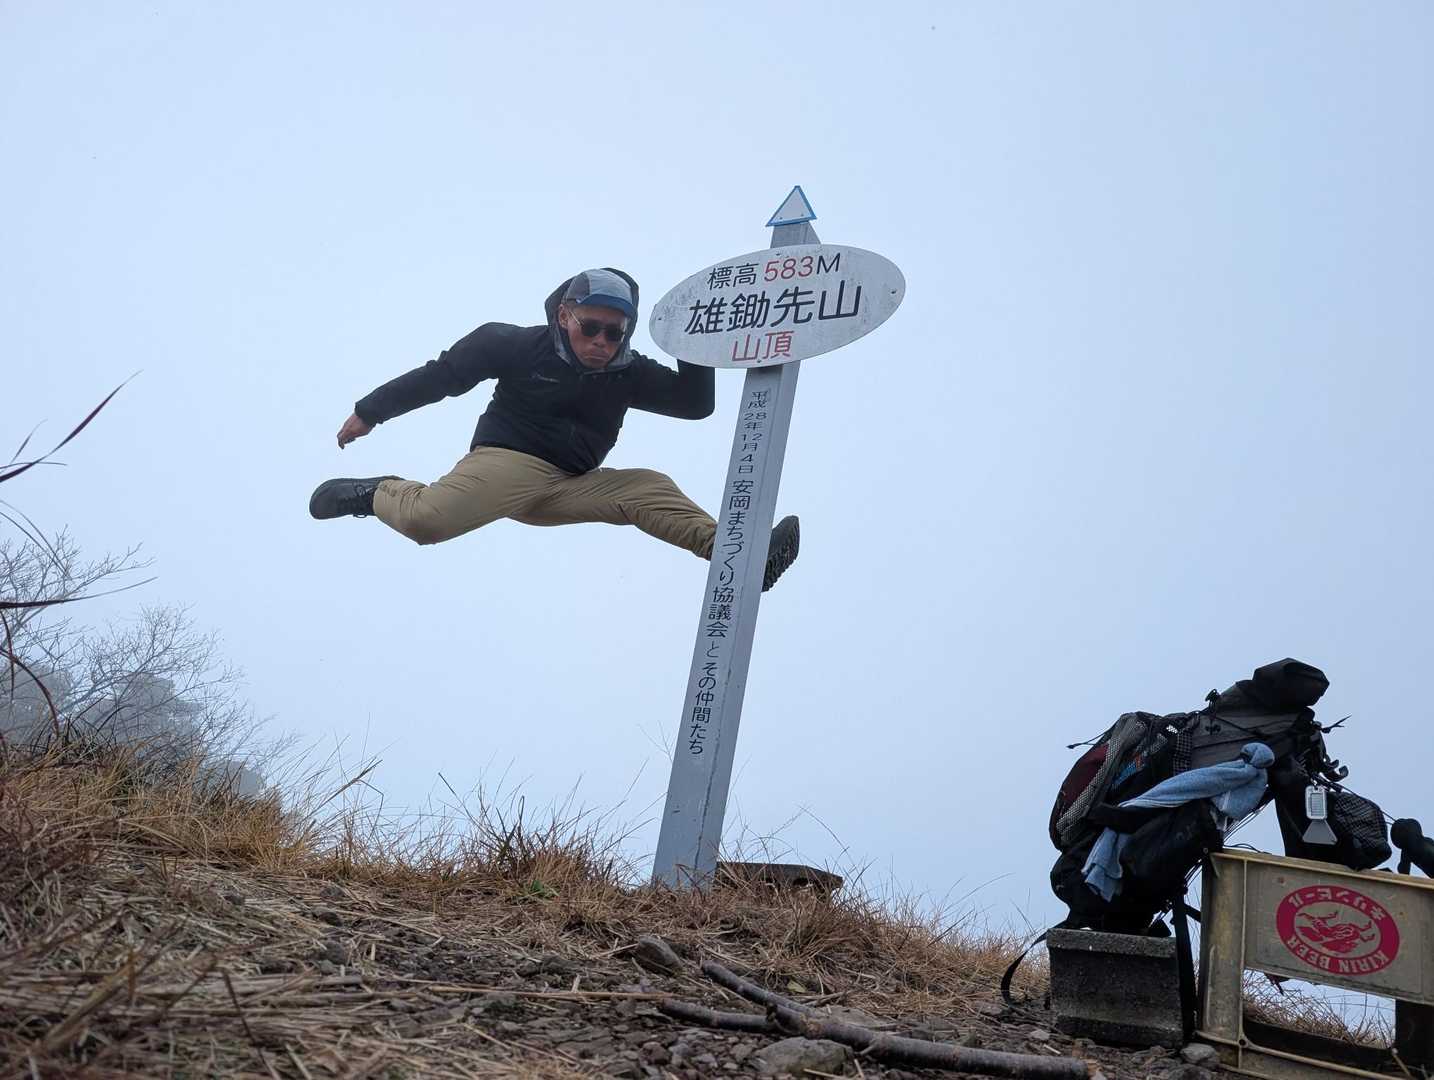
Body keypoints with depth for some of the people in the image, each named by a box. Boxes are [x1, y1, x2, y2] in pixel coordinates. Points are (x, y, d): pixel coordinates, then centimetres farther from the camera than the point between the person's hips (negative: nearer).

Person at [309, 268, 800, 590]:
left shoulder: (629, 372, 5)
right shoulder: (521, 345, -7)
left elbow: (695, 404, 5)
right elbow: (443, 374, 0)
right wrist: (370, 411, 5)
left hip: (573, 487, 4)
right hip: (506, 463, -4)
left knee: (649, 489, -14)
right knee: (427, 519, -31)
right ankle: (378, 493, 2)